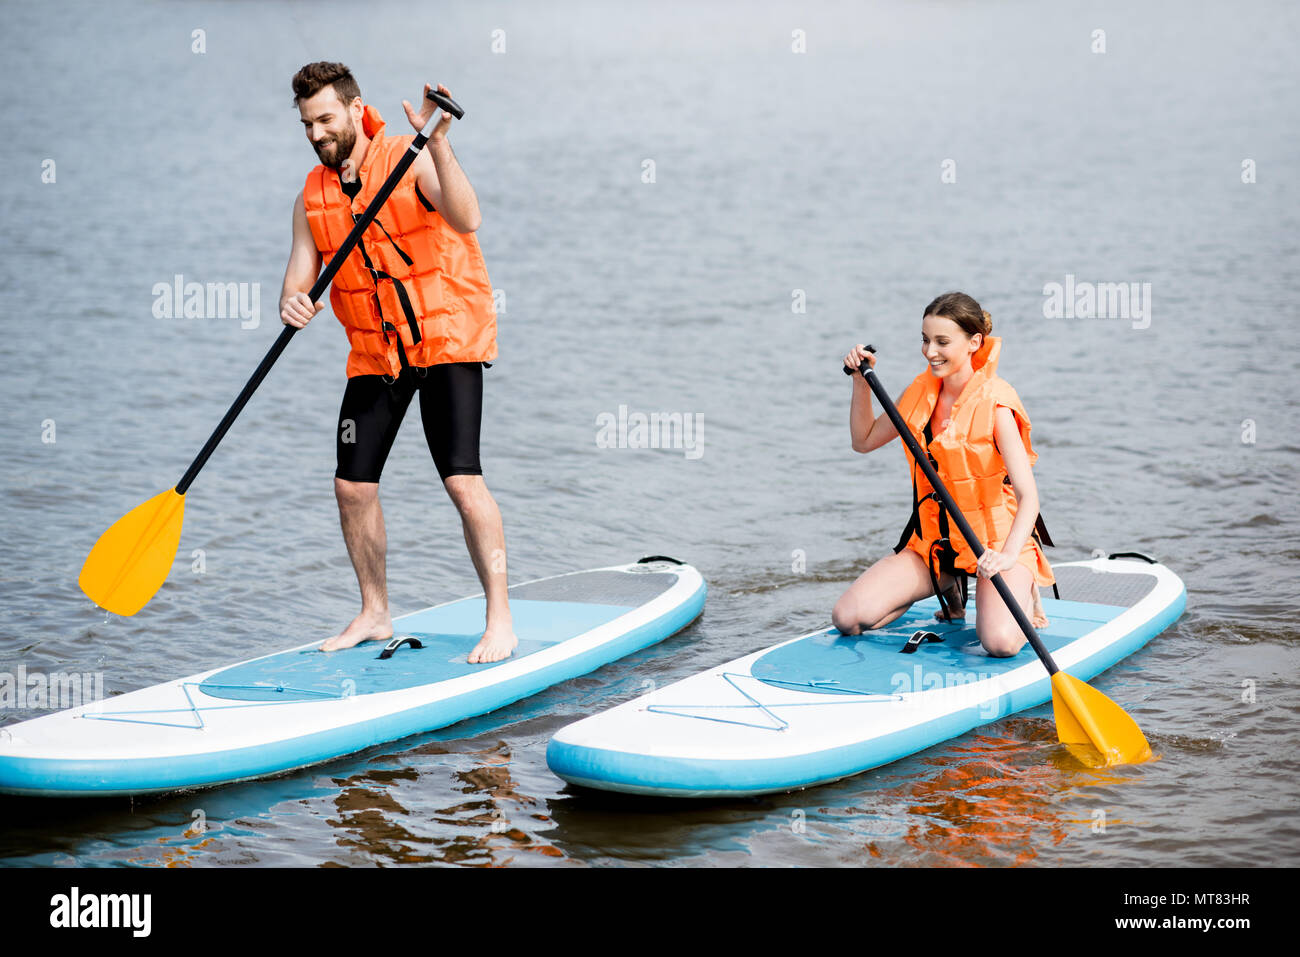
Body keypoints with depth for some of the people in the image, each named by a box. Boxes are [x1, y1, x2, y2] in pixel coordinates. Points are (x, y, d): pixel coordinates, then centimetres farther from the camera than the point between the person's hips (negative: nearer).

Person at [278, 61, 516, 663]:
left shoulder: (410, 160, -12)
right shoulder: (312, 199, 6)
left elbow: (465, 219, -29)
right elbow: (299, 280, 2)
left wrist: (437, 143, -41)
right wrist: (293, 305, -22)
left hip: (446, 337, -6)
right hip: (375, 352, 6)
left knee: (462, 479, -16)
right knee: (352, 485, 4)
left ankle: (500, 622, -8)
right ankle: (375, 613, 22)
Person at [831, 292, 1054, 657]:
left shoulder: (994, 403, -17)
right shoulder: (921, 392, 3)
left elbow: (1027, 495, -24)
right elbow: (864, 441, 16)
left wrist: (1008, 555, -41)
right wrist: (861, 381, 1)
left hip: (996, 540, -6)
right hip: (933, 540, 6)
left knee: (1000, 642, -32)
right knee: (847, 618, -11)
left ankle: (1023, 593, 5)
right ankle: (948, 586, 13)